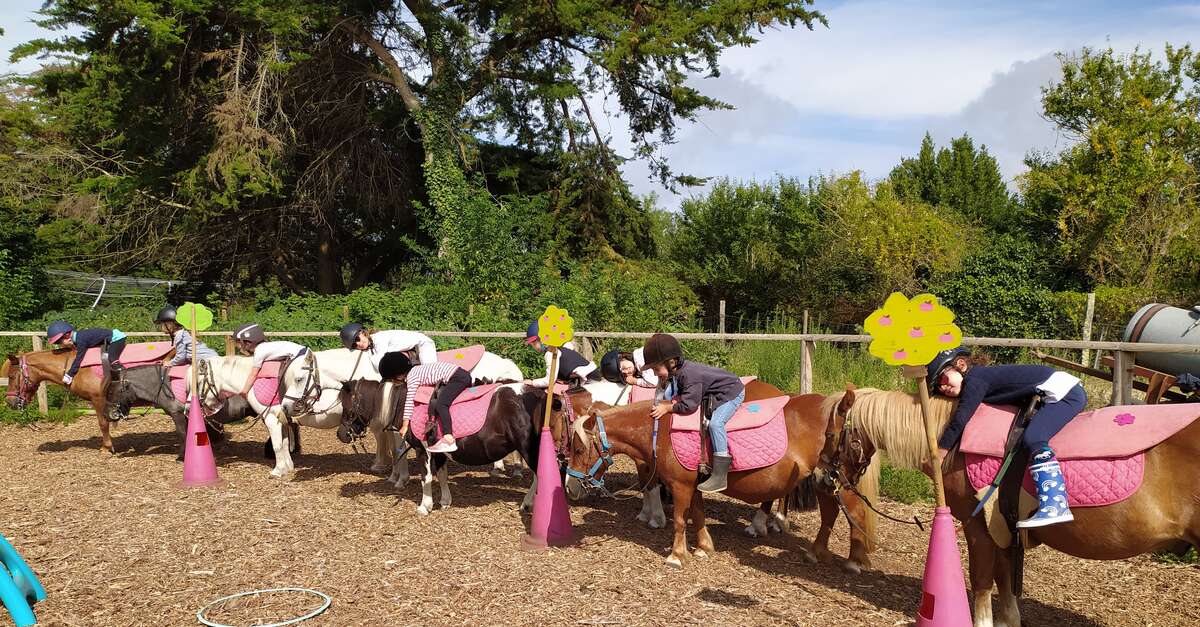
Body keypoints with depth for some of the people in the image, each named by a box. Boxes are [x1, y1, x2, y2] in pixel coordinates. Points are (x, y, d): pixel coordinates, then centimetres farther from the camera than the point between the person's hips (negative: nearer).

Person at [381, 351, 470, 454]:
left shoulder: (412, 377, -8)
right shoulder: (415, 371, 19)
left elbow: (409, 401, -9)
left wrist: (404, 426, -4)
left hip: (457, 378, -10)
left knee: (441, 404, -18)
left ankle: (448, 440, -28)